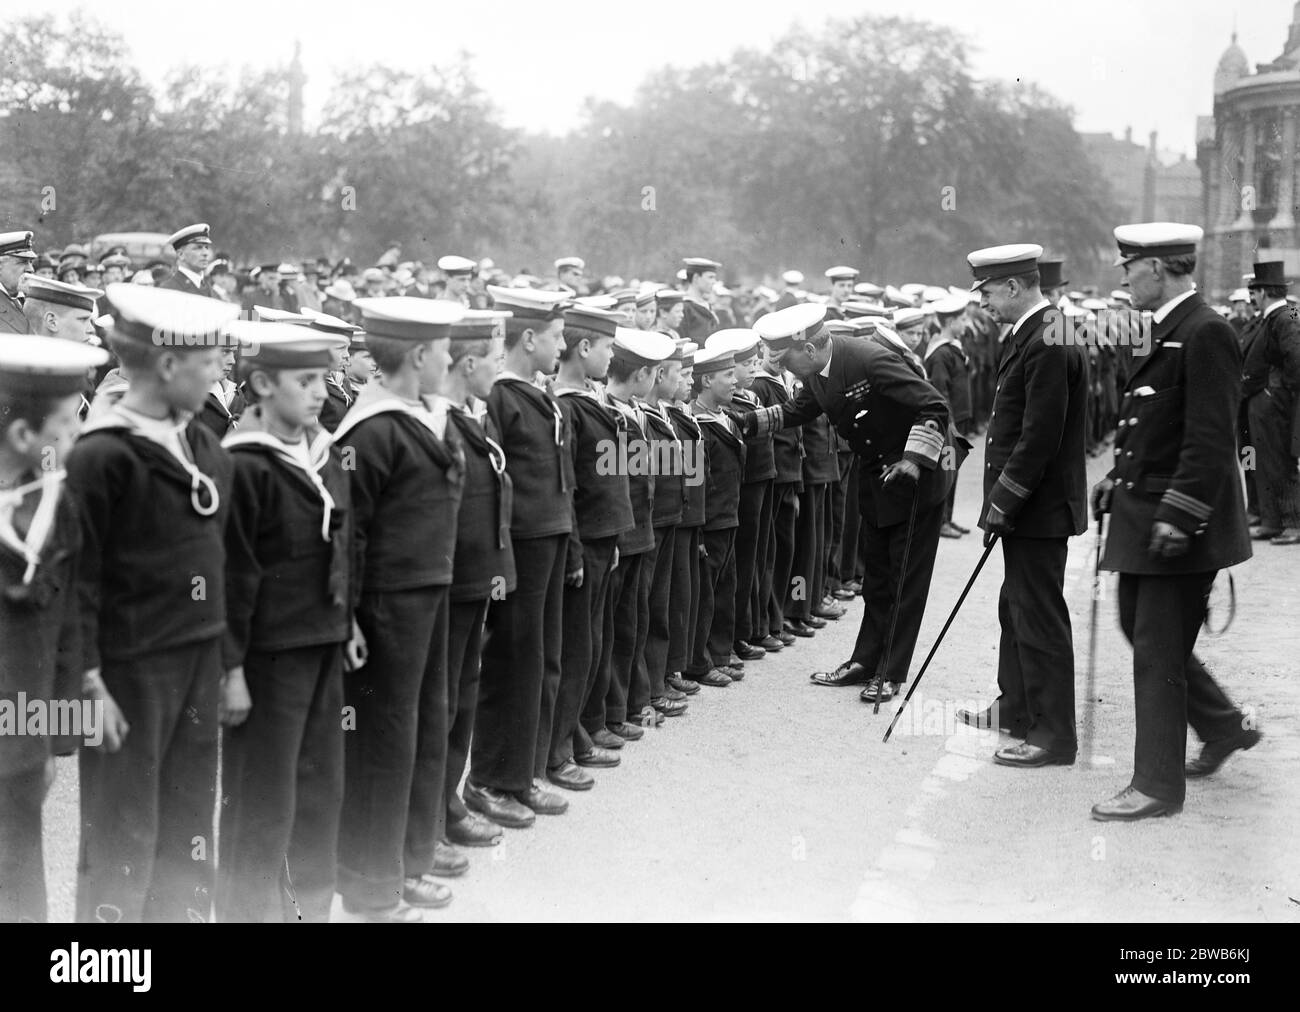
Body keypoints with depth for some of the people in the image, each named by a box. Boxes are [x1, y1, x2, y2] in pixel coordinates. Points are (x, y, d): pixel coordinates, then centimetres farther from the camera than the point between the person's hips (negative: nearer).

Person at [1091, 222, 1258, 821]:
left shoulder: (1205, 334, -17)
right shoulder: (1168, 333, 13)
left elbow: (1210, 439, -22)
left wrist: (1178, 516, -25)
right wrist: (1119, 478, 14)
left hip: (1180, 527, -10)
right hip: (1145, 514, 10)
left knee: (1158, 650, -3)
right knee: (1141, 631, 18)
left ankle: (1157, 786, 8)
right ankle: (1224, 727, 35)